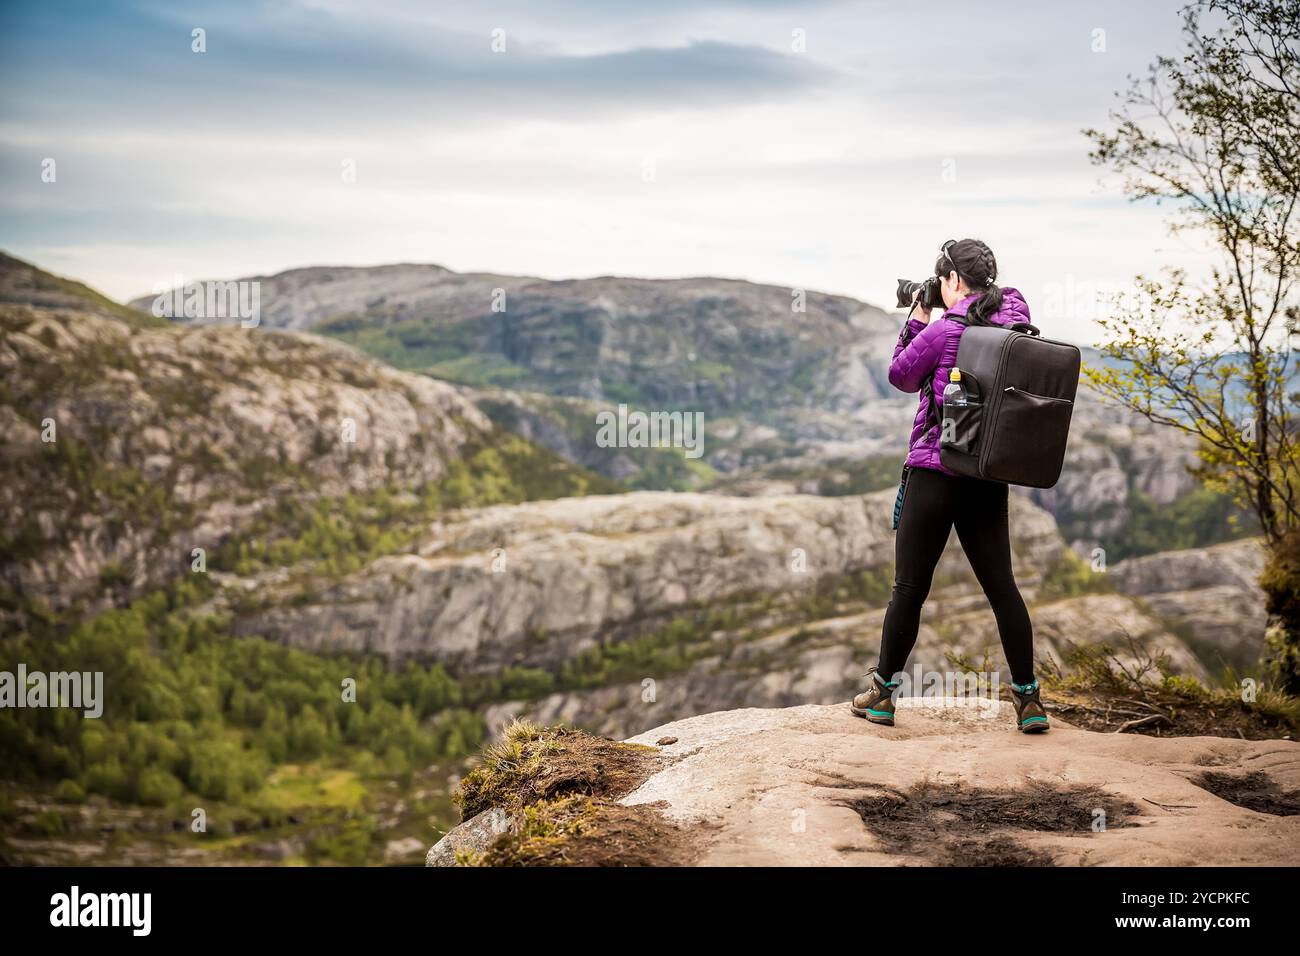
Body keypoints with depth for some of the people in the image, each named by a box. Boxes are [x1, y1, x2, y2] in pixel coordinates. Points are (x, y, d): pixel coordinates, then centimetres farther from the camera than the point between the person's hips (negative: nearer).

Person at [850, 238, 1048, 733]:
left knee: (909, 586, 3)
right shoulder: (1014, 324, 5)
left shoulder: (943, 331, -11)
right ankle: (1028, 699, 6)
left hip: (934, 473, -5)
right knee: (1001, 586, 7)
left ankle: (882, 692, 12)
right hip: (989, 480, 5)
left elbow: (901, 377, 3)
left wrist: (916, 320, 12)